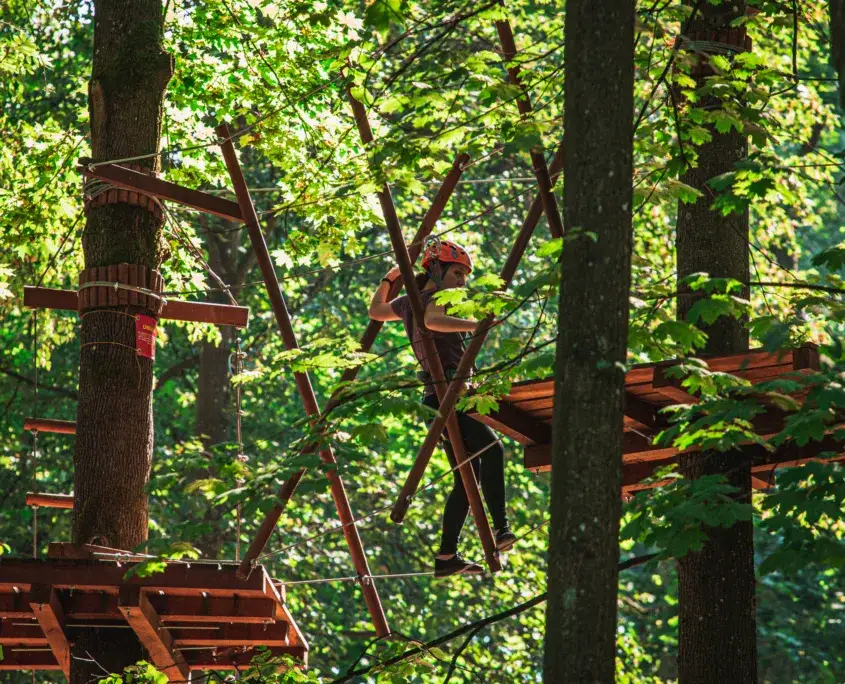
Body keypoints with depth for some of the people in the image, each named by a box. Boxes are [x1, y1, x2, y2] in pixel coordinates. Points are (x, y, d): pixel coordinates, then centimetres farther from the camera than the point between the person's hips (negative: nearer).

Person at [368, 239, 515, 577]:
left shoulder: (409, 302, 17)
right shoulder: (434, 299, -8)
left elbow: (375, 311, 37)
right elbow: (432, 320, -34)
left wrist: (388, 279, 48)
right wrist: (475, 325, -42)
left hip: (439, 400, 10)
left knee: (467, 479, 11)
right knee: (491, 448, -28)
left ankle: (447, 557, 12)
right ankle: (500, 527, -41)